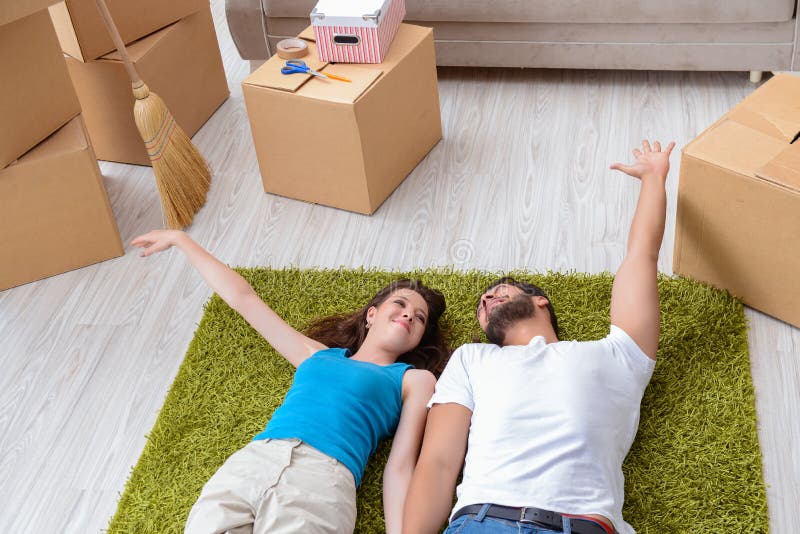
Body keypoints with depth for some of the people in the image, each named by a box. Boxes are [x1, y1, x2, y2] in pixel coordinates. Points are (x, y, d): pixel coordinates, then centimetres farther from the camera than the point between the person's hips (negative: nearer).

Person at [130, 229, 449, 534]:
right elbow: (243, 298, 34)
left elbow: (400, 467, 7)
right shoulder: (318, 355, 29)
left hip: (322, 477, -2)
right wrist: (179, 239, 37)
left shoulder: (415, 379, 21)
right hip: (248, 463, 3)